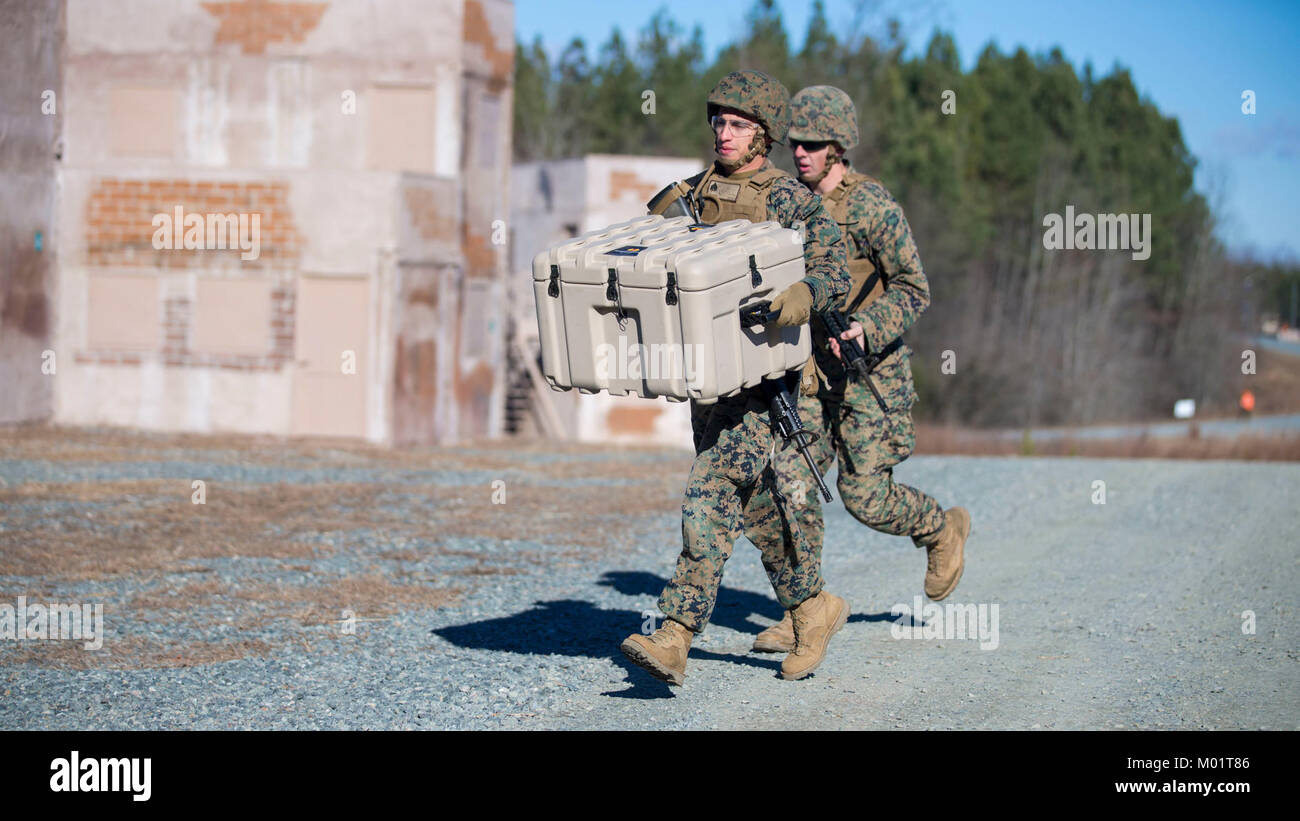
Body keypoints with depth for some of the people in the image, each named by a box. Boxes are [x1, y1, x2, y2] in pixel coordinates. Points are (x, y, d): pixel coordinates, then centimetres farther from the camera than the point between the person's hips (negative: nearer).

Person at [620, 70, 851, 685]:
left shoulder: (792, 202, -4)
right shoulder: (687, 197, 14)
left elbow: (834, 270, -16)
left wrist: (801, 295, -37)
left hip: (761, 379, -7)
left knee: (710, 499, -17)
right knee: (755, 504, 15)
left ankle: (675, 638, -22)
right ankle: (813, 607, 32)